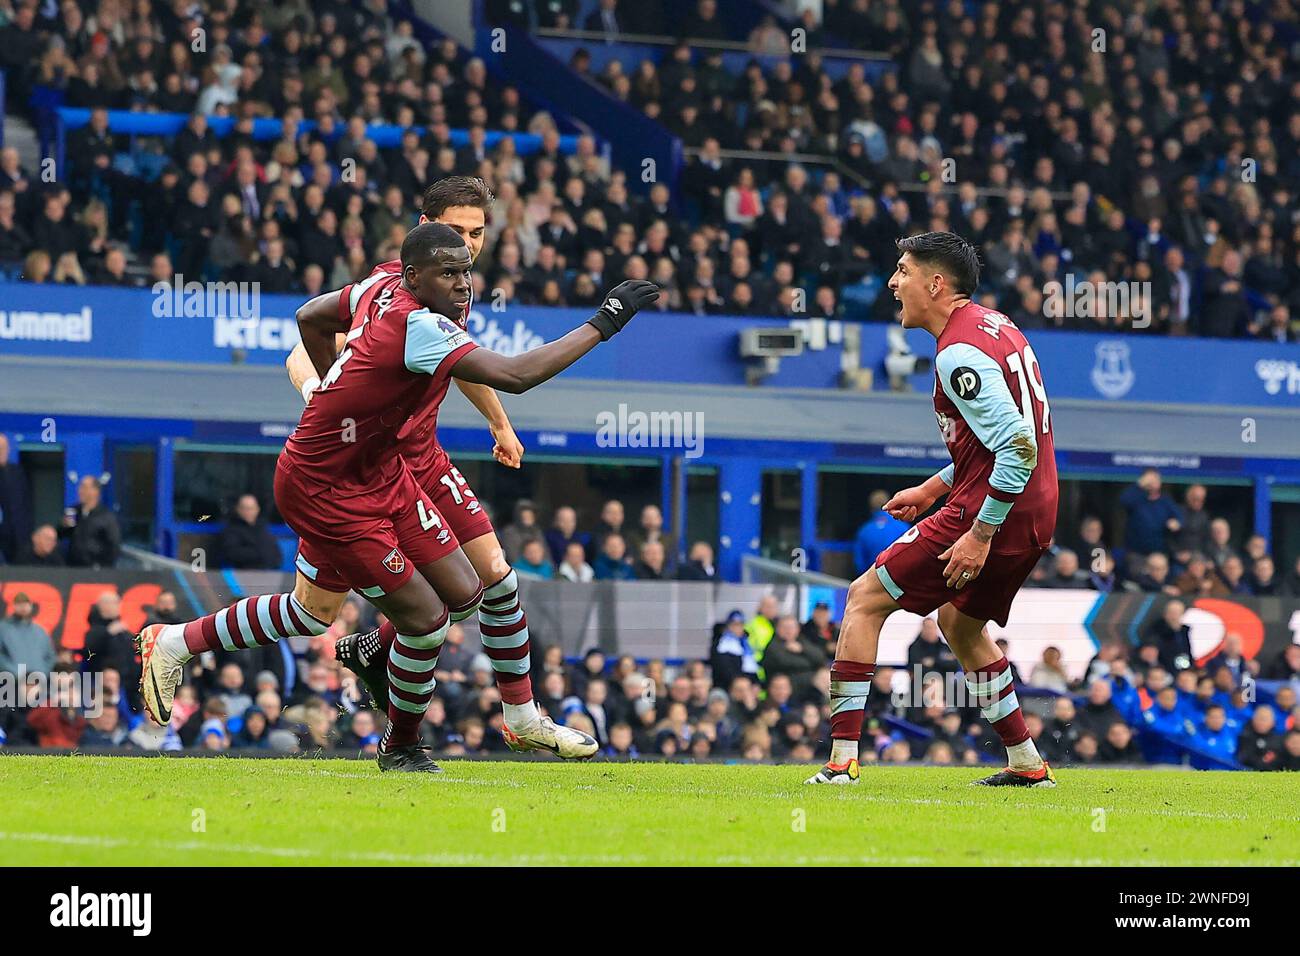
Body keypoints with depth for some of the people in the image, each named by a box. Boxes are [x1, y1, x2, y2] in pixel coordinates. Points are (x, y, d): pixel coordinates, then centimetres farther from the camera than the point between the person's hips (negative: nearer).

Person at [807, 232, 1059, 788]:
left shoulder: (959, 352, -17)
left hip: (992, 512, -10)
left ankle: (842, 761, -8)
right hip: (1034, 518, 10)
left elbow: (1018, 447, -25)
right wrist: (933, 489, 24)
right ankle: (1027, 765, 29)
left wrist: (980, 534, -23)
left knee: (865, 599, -3)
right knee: (958, 623, 29)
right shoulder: (993, 325, 14)